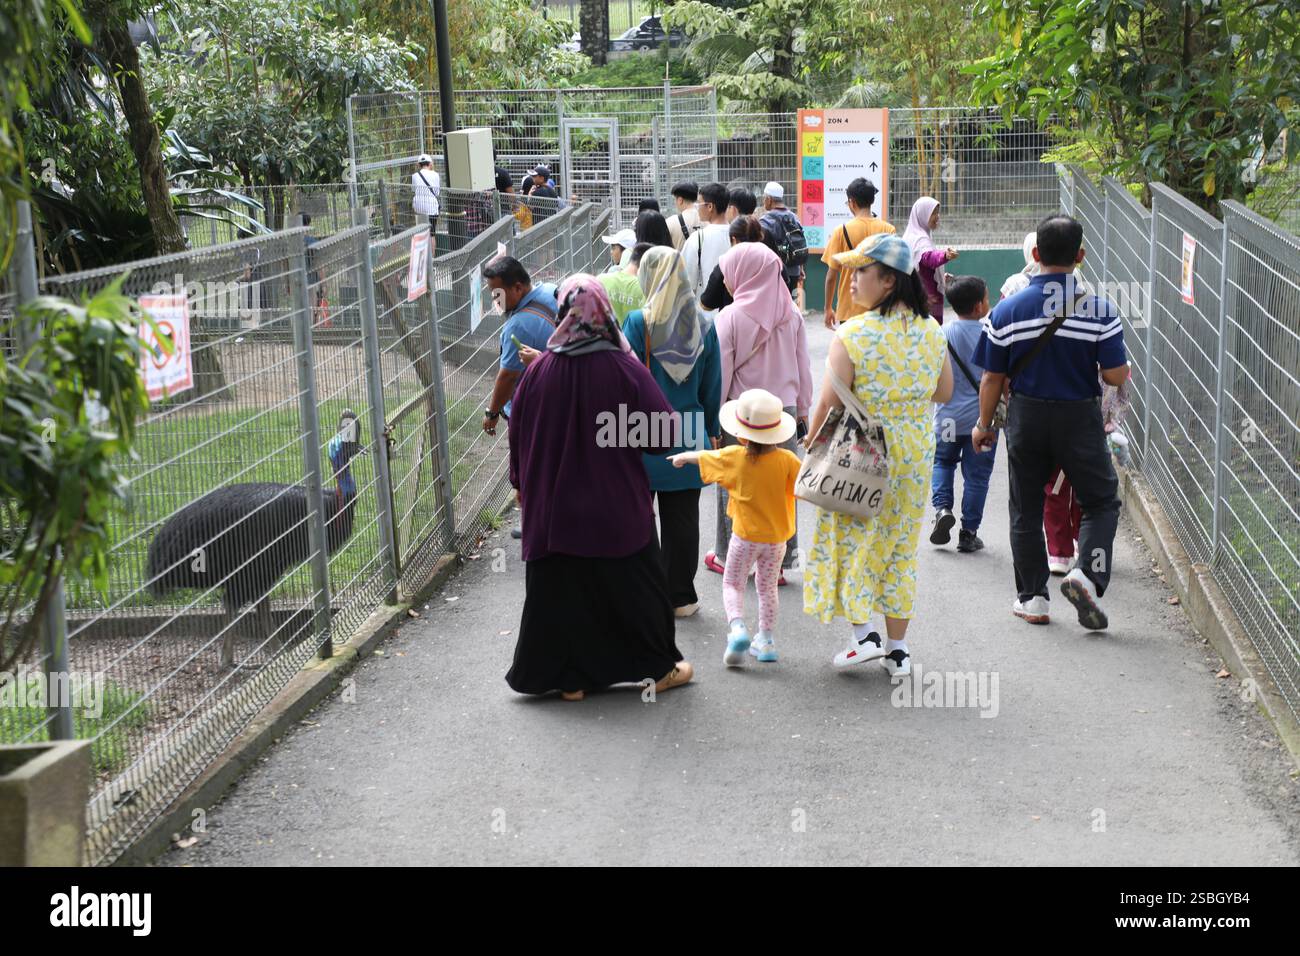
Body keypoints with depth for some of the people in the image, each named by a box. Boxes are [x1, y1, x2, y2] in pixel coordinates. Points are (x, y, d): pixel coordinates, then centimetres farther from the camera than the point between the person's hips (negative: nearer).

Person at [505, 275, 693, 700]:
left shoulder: (538, 371, -7)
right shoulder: (625, 369, -15)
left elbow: (519, 435, 3)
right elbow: (662, 431, -10)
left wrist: (522, 484, 17)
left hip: (553, 509, 2)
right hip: (617, 510, -1)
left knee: (560, 588, 12)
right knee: (632, 584, 13)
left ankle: (568, 677, 18)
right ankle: (657, 669, 25)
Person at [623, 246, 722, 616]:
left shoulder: (637, 323, -12)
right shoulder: (704, 326, 0)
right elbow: (713, 386, 7)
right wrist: (711, 431, 17)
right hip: (689, 435, 3)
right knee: (682, 519, 11)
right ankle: (681, 596, 19)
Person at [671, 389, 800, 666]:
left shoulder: (734, 456, -11)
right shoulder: (787, 459, -13)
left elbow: (705, 457, 7)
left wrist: (684, 456, 26)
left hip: (746, 536, -2)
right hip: (776, 537, 2)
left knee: (732, 584, 11)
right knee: (767, 587, 16)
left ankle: (737, 627, -12)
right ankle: (766, 640, 19)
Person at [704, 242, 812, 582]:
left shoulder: (732, 316, -13)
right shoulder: (792, 315, -1)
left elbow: (721, 374, -9)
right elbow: (803, 368, 7)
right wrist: (802, 410, 18)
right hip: (784, 409, 3)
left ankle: (728, 557, 22)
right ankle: (777, 561, 16)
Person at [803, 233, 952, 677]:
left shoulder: (852, 335, -18)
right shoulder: (931, 332, -1)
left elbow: (829, 403, -16)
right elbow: (944, 393, 9)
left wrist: (811, 443, -1)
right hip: (915, 456, 5)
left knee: (852, 538, 11)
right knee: (900, 547, 14)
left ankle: (863, 634, 3)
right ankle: (897, 648, 19)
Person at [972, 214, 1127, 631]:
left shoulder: (1007, 311, -7)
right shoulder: (1099, 310, -11)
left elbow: (992, 378, -2)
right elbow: (1117, 375, -11)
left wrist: (984, 424, 12)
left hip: (1026, 417, 2)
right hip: (1080, 418, -2)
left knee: (1026, 510, 14)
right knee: (1102, 502, 13)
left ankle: (1032, 597, 19)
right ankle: (1087, 574, -9)